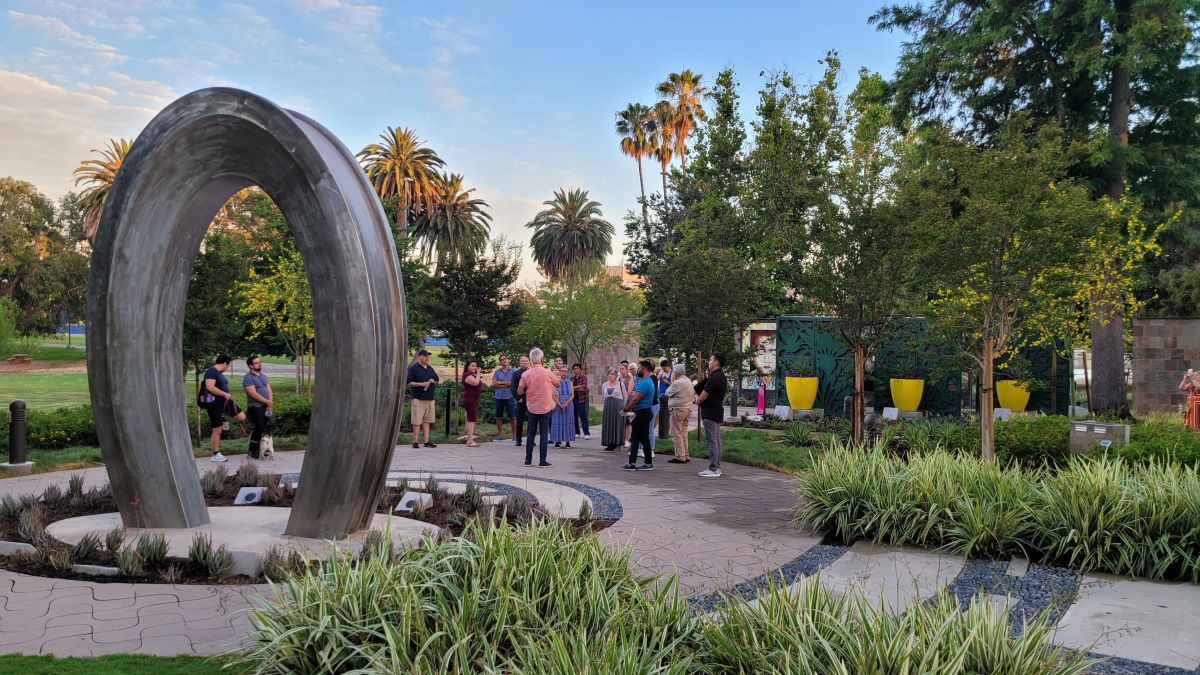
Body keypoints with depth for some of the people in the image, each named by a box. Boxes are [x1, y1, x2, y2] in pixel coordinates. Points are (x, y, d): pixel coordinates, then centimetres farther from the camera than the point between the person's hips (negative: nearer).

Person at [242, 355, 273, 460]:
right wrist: (268, 402, -13)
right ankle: (252, 452, -3)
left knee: (264, 429, 6)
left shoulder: (264, 376, 17)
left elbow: (269, 391, 11)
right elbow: (254, 394, -16)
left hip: (265, 407, 7)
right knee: (260, 428, -12)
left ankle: (258, 450, 13)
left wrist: (270, 405, -4)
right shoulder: (248, 378, -8)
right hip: (255, 407, -7)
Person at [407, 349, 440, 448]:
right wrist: (421, 384, -16)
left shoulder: (430, 369, 17)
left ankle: (427, 441, 8)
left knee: (427, 421, 7)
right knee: (417, 421, -4)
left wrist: (431, 381, 1)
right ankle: (415, 442, 0)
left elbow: (437, 380, 23)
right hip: (418, 398, -6)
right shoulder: (413, 368, -1)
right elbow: (409, 383, -7)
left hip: (430, 398, 6)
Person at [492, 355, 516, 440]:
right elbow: (493, 384, -3)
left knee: (512, 417, 0)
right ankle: (500, 435, 19)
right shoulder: (497, 372, 7)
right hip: (499, 397, 3)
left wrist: (501, 383, -8)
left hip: (510, 397, -3)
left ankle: (514, 435, 8)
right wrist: (507, 384, -12)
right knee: (499, 417, 9)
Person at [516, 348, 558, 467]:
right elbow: (557, 384, 6)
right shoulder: (548, 373, -12)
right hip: (545, 408, -2)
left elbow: (519, 392, 0)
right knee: (544, 433, 3)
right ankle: (542, 460, 1)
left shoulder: (525, 374, -8)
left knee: (531, 433, 12)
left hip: (531, 408, 2)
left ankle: (528, 459, 13)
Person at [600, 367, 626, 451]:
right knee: (608, 425, 2)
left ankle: (617, 443, 2)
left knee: (618, 424, -3)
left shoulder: (620, 384, -1)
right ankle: (610, 444, 8)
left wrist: (622, 407, 6)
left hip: (618, 407, -4)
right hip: (607, 407, 4)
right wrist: (608, 403, 14)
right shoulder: (604, 385, 10)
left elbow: (625, 397, 6)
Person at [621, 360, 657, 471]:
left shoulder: (645, 382, -19)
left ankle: (649, 464, 10)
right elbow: (634, 396, 16)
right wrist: (626, 408, 9)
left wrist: (625, 410, -9)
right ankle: (632, 464, 11)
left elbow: (636, 399, -20)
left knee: (644, 439, 0)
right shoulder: (644, 381, 15)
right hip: (640, 413, 10)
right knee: (635, 438, 10)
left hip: (643, 413, -10)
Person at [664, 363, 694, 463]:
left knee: (676, 434, -5)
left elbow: (667, 393, -5)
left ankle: (680, 457, -7)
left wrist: (671, 382, 4)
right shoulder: (689, 381, 13)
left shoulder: (677, 383, -15)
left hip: (678, 410, -9)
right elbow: (693, 396, 19)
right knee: (684, 434, 13)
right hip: (688, 409, 9)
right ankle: (685, 456, 14)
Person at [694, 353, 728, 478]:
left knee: (712, 441, -8)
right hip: (717, 410, 11)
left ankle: (713, 469, -8)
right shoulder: (721, 376, 15)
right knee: (717, 441, 13)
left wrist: (697, 401, 1)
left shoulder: (714, 378, -18)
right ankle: (717, 467, 19)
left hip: (710, 412, -11)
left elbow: (703, 396, -17)